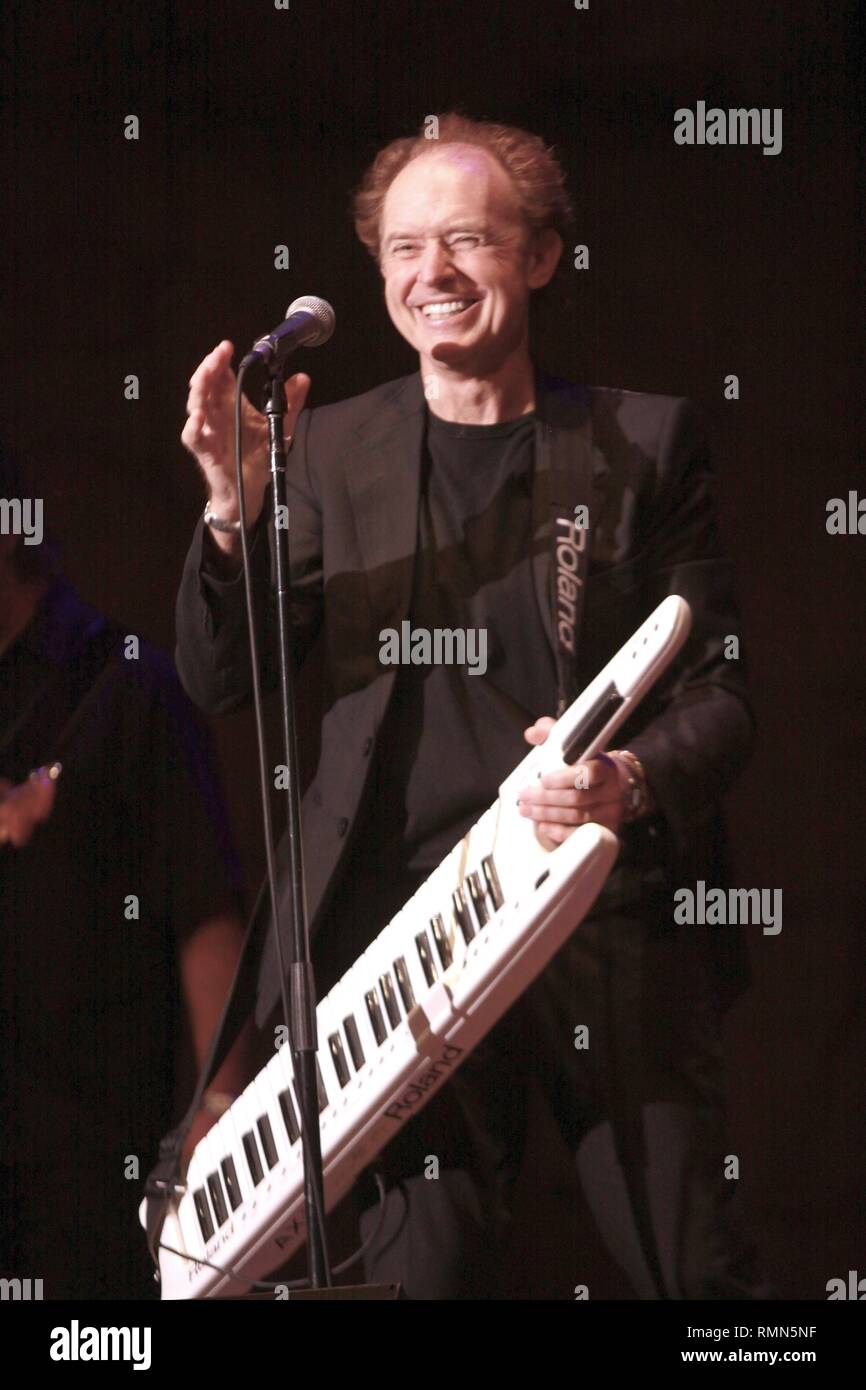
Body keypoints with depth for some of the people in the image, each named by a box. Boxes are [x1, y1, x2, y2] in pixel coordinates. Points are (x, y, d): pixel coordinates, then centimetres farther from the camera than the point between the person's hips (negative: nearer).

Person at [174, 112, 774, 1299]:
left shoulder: (648, 442, 5)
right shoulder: (332, 449, 9)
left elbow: (716, 694, 4)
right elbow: (220, 684, 5)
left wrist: (632, 783, -18)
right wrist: (236, 510, -12)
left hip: (614, 927, -1)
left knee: (694, 1268, 1)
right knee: (428, 1270, -1)